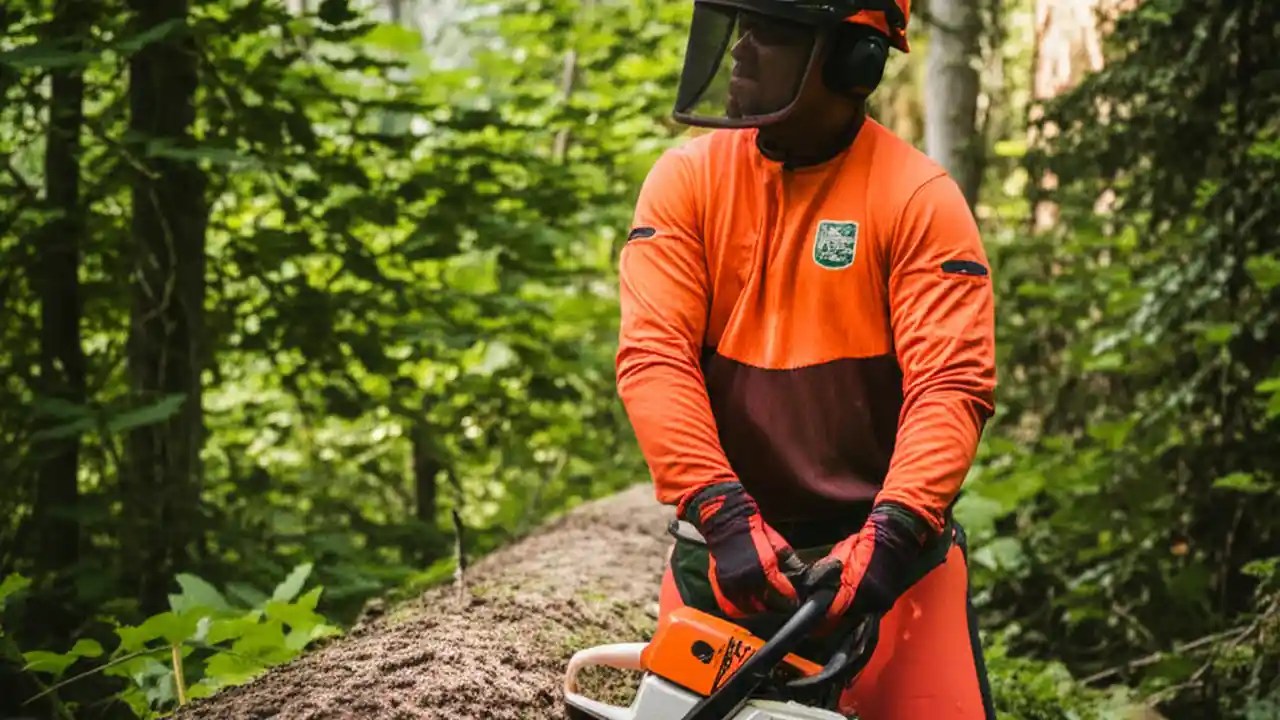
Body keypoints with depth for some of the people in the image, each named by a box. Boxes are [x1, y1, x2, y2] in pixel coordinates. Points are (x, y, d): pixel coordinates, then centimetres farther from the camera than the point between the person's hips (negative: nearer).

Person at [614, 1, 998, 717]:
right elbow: (654, 358, -10)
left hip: (885, 543, -2)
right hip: (728, 547, 2)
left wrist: (892, 534, -27)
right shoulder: (687, 178, 0)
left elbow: (952, 386, -14)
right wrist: (723, 514, -22)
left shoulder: (920, 196, -7)